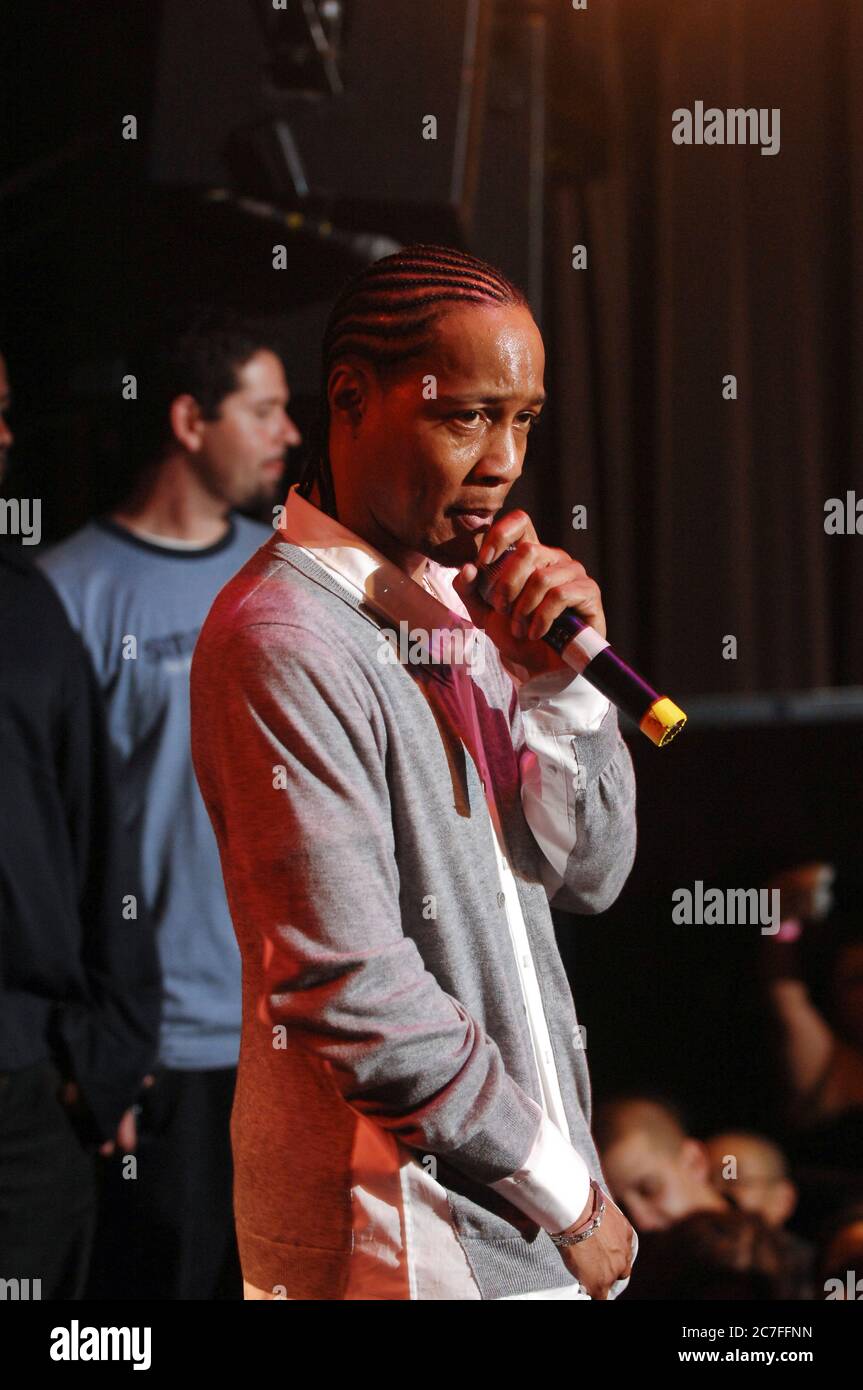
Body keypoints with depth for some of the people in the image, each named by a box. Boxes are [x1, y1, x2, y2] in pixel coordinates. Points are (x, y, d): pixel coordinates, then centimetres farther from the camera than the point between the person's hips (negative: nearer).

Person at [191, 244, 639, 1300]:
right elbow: (350, 992, -22)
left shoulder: (456, 598, 8)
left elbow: (589, 874, 8)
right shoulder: (282, 641, -18)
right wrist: (571, 1202, -14)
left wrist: (553, 677, -9)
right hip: (400, 1230, -8)